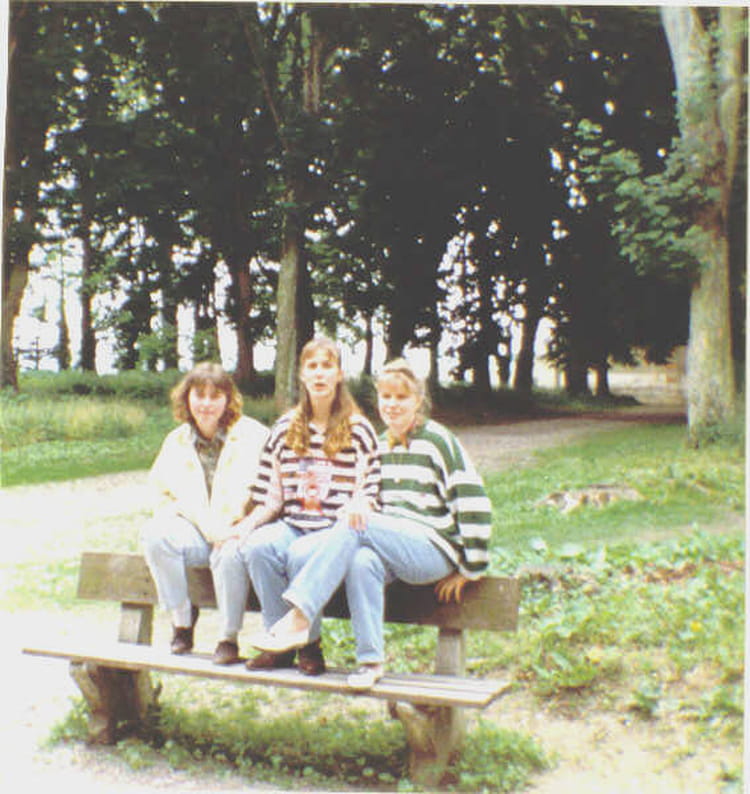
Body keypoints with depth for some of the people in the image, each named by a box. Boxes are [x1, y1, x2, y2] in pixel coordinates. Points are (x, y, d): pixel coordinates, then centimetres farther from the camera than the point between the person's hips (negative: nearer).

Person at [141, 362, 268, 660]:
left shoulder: (252, 434, 1)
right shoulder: (176, 442, 13)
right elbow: (162, 495, 10)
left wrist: (229, 529, -17)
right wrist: (208, 526, -7)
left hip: (239, 529, -4)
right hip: (195, 531, 4)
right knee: (154, 534, -26)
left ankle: (229, 636, -17)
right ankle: (181, 619, -10)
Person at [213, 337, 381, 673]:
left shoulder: (358, 429, 4)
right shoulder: (285, 429, 13)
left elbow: (370, 494, 0)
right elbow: (271, 499, 12)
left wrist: (357, 507, -23)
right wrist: (249, 523, -5)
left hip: (336, 529, -3)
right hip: (291, 524, 3)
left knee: (300, 553, -34)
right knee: (255, 547, -28)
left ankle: (309, 643, -9)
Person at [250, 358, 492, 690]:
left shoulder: (438, 441, -2)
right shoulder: (378, 446, 17)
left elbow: (474, 505, -6)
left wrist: (468, 570, -6)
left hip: (434, 550, -5)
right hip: (389, 546, 5)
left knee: (356, 524, -29)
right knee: (363, 560, -32)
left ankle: (298, 618, -34)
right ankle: (370, 660, -24)